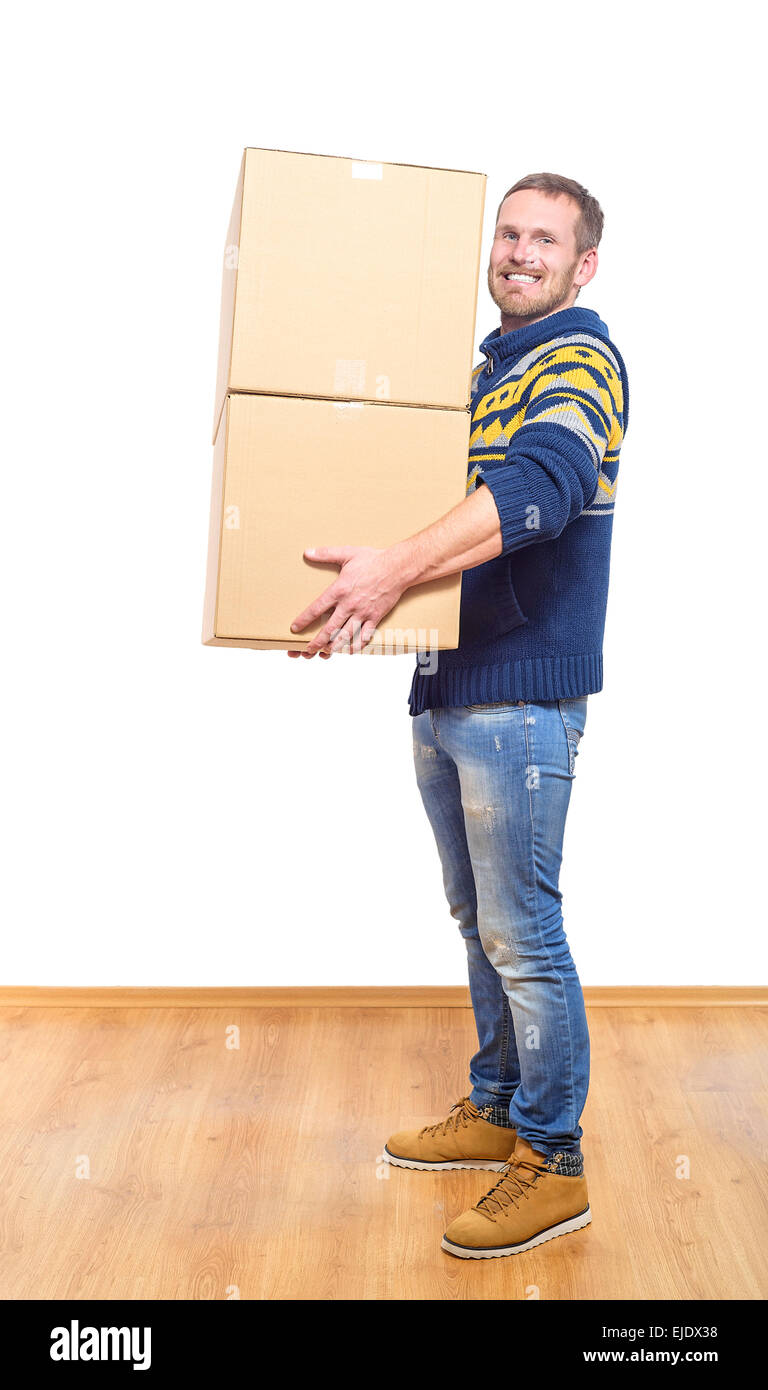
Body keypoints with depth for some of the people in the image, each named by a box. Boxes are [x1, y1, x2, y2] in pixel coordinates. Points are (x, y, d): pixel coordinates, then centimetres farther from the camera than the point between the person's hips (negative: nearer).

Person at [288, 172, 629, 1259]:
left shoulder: (580, 359, -9)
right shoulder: (481, 368, 20)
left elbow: (540, 486, -29)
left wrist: (396, 569, -41)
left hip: (521, 697, -9)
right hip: (446, 690, 9)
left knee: (524, 935, -1)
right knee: (480, 923, 18)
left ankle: (553, 1163, 15)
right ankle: (496, 1109, 34)